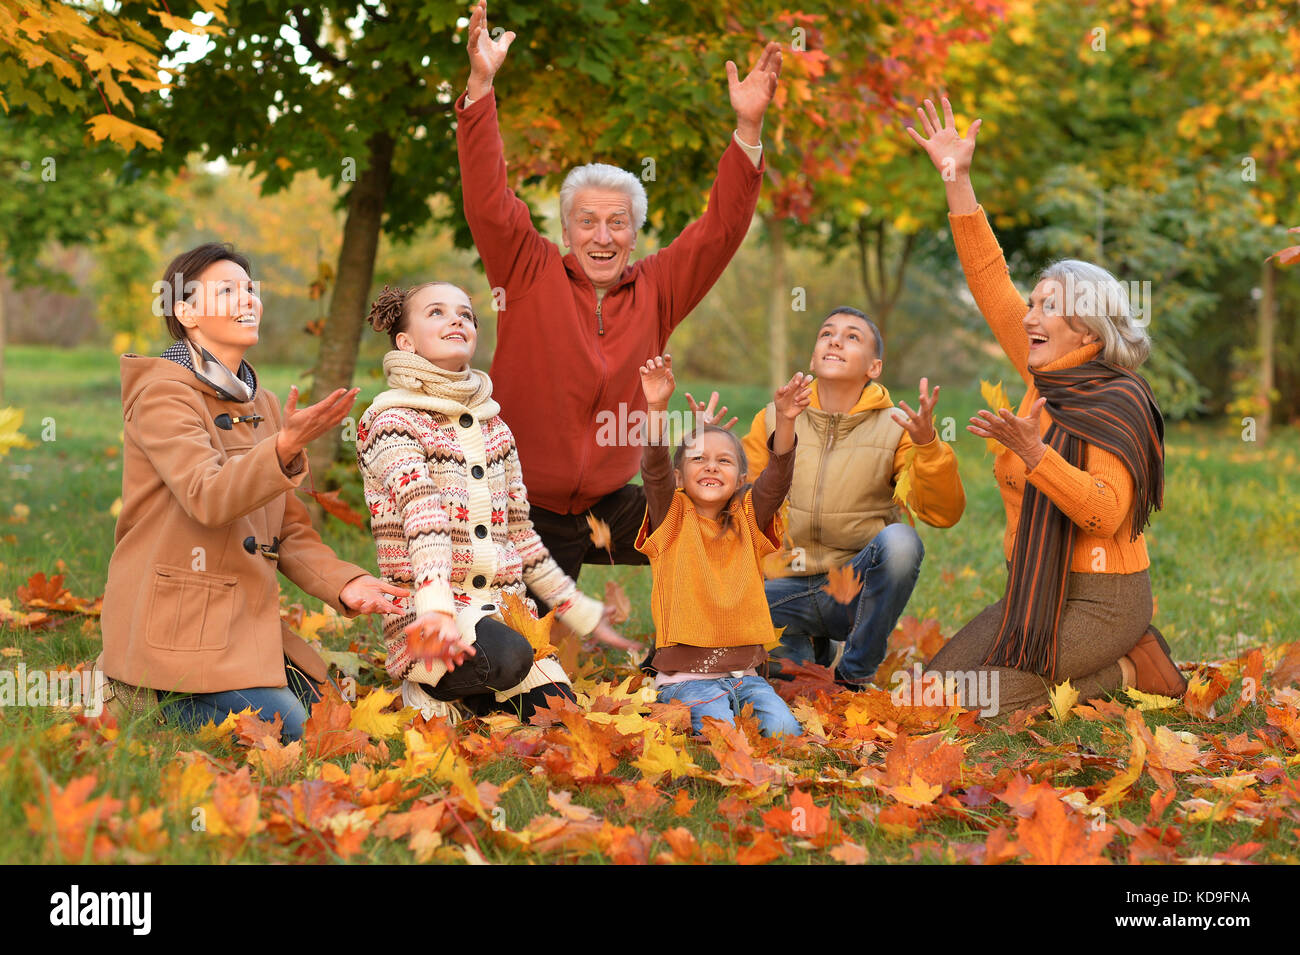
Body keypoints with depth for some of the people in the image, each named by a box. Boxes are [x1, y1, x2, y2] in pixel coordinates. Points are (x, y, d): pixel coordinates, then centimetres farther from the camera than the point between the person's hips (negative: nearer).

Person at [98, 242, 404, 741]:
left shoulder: (263, 405, 15)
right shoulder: (162, 392, -10)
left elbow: (289, 528, 13)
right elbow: (207, 498, -26)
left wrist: (343, 583, -6)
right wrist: (286, 446, -42)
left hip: (248, 621, 8)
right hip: (178, 623, -8)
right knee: (284, 735, -20)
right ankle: (136, 696, 3)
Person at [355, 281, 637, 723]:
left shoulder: (494, 427, 17)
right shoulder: (394, 420, -5)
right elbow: (423, 517, -21)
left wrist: (581, 611, 22)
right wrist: (436, 605, -35)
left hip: (505, 609, 7)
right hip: (428, 618, -6)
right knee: (506, 655, -36)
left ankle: (467, 699, 14)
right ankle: (432, 692, -4)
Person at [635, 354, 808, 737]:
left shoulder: (747, 521, 9)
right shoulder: (672, 520, 2)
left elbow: (777, 476, -7)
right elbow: (654, 469, -15)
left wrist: (785, 420, -25)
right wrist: (657, 408, -32)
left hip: (743, 672, 3)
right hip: (686, 675, -3)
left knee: (783, 729, -18)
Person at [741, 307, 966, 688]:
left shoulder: (893, 428, 0)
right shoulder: (773, 420, 6)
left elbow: (943, 513, -12)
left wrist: (927, 443, -28)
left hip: (858, 589, -2)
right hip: (790, 587, 2)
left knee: (899, 540, -33)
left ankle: (853, 675, -11)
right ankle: (814, 654, 8)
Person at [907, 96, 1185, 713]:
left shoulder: (1117, 403, -16)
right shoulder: (1048, 379, 6)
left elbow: (1105, 514, -26)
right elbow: (991, 283, 7)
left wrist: (1035, 453, -35)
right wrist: (957, 180, 3)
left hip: (1097, 599, -9)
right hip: (1036, 589, 9)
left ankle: (1125, 670, 0)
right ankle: (1120, 657, 12)